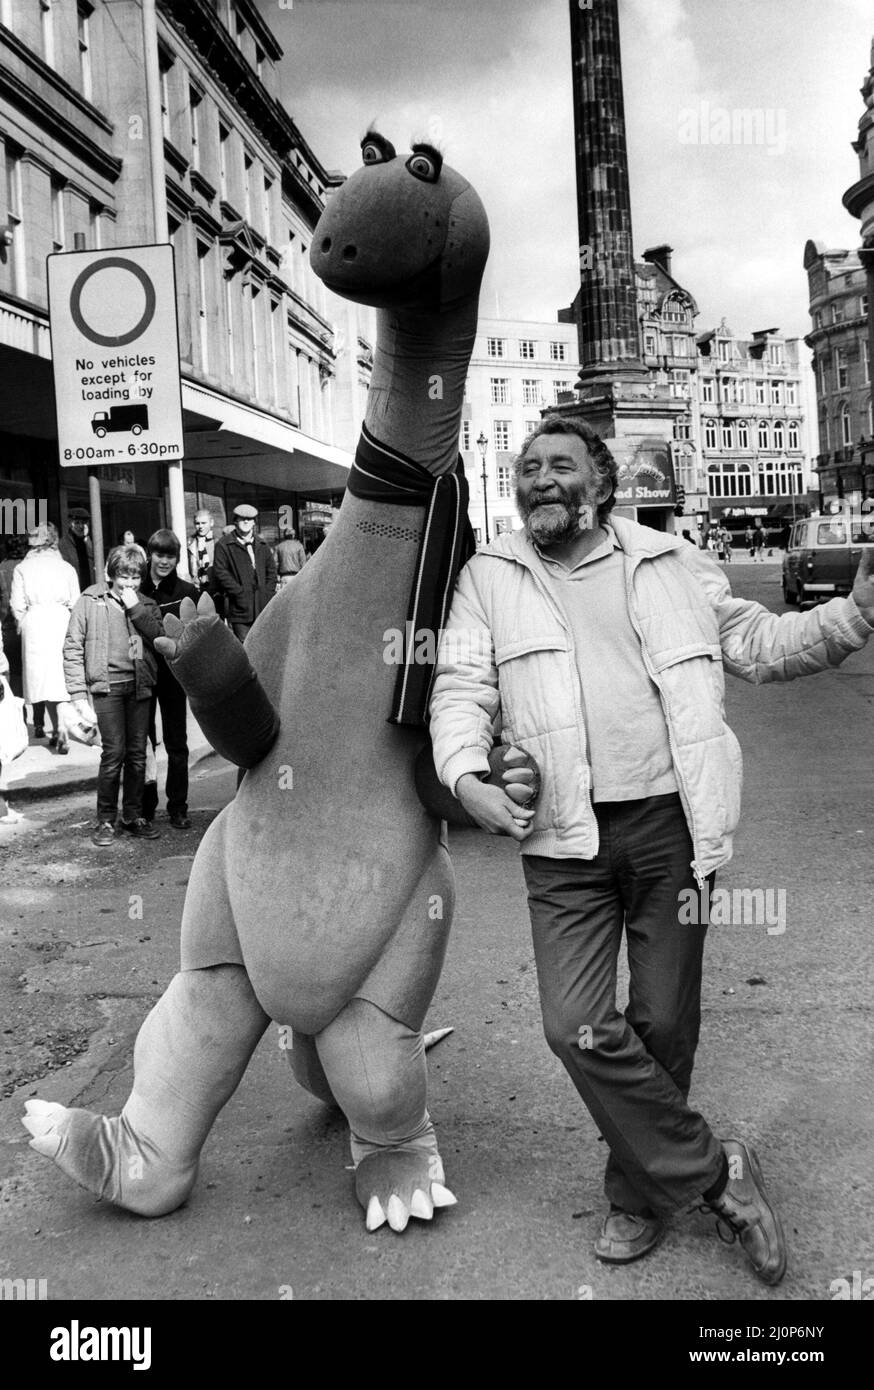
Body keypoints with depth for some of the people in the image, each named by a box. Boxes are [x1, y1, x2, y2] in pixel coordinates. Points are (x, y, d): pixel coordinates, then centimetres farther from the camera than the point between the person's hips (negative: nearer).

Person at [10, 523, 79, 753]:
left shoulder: (22, 569, 2)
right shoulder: (66, 567, 5)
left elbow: (17, 604, -1)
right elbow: (75, 603, 4)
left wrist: (23, 623, 14)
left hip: (35, 623, -1)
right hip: (62, 622, 2)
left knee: (43, 676, -1)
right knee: (60, 677, 9)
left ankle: (59, 730, -9)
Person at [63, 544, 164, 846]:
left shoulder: (146, 605, 13)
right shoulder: (90, 602, 2)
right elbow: (73, 649, 0)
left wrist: (136, 608, -9)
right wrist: (78, 694, -6)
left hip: (140, 685, 3)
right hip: (107, 685, -3)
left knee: (138, 753, 6)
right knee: (114, 752, -8)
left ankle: (133, 816, 17)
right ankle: (106, 819, 4)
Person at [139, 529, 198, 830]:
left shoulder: (187, 593, 1)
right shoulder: (135, 590, -1)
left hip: (173, 675, 0)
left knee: (177, 743, 6)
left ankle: (178, 808, 14)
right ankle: (145, 808, 19)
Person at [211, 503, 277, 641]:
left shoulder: (262, 545, 18)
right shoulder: (223, 545, 2)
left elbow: (271, 570, 18)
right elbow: (220, 573, -5)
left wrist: (267, 593, 4)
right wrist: (239, 592, -11)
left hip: (263, 606, 5)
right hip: (240, 607, -5)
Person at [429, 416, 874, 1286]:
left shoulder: (668, 563, 11)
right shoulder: (489, 578, 8)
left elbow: (757, 644, 14)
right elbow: (461, 686, 0)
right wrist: (464, 772, -19)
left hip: (670, 823, 1)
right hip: (565, 840, 0)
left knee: (663, 1025, 9)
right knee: (576, 1028, -10)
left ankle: (641, 1193, 32)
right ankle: (714, 1173, 11)